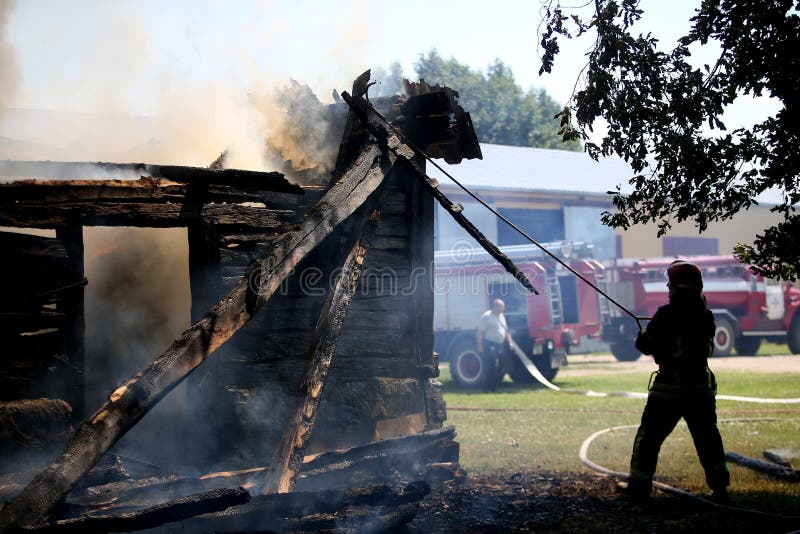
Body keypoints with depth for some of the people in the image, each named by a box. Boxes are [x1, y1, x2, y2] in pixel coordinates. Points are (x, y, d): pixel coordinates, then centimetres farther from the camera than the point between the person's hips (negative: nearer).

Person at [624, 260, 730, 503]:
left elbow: (646, 345, -9)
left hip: (669, 388, -4)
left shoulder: (666, 315, -14)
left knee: (649, 437, 6)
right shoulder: (706, 316, 2)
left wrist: (642, 336, 13)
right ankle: (719, 485, 15)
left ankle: (639, 484, 7)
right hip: (701, 388, 5)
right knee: (707, 438, 17)